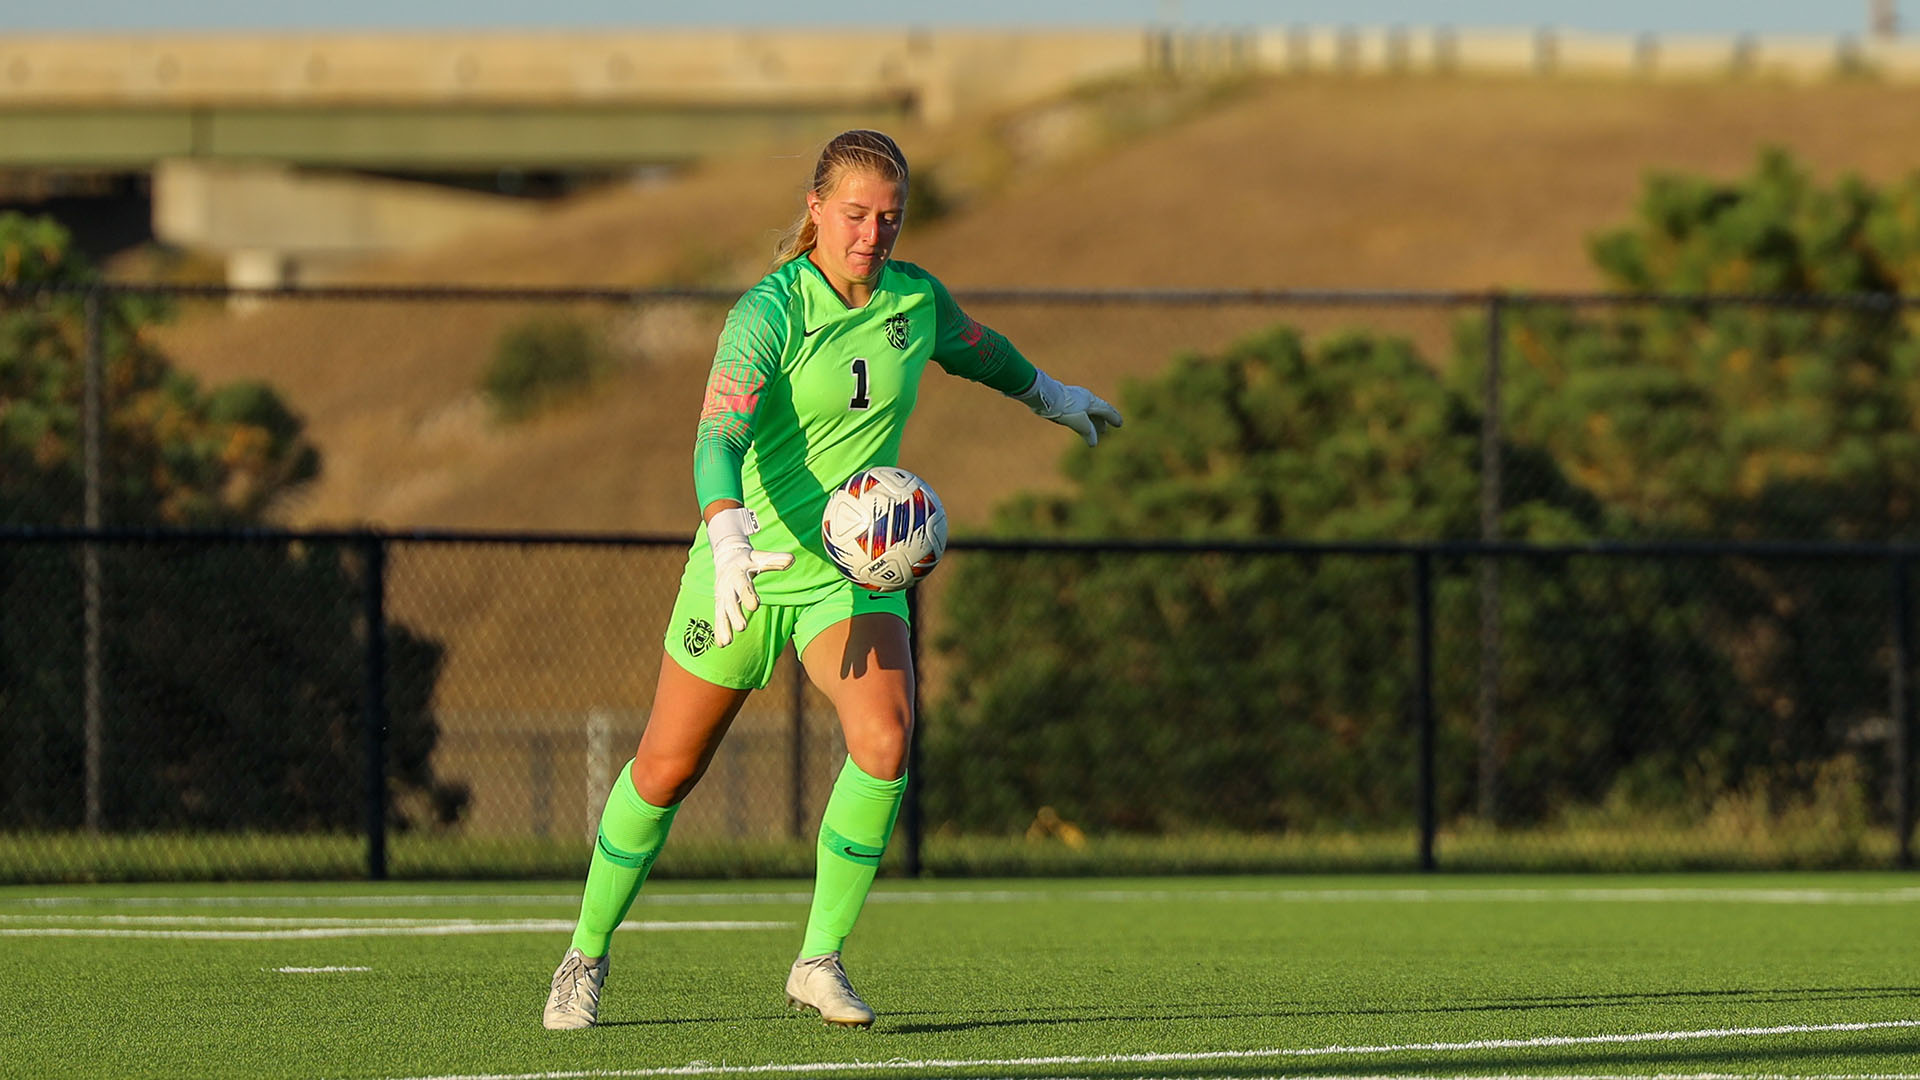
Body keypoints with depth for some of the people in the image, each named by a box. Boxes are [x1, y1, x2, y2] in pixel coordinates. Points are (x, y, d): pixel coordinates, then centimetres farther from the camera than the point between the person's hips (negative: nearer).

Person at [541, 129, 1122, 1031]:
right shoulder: (768, 312, -19)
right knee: (666, 770, 6)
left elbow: (974, 348, 23)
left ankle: (820, 959, -10)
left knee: (884, 740, -23)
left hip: (853, 573, 3)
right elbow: (718, 439, -31)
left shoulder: (917, 300, -2)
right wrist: (729, 540, -50)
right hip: (748, 565, -3)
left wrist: (1049, 394, 42)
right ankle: (587, 955, 29)